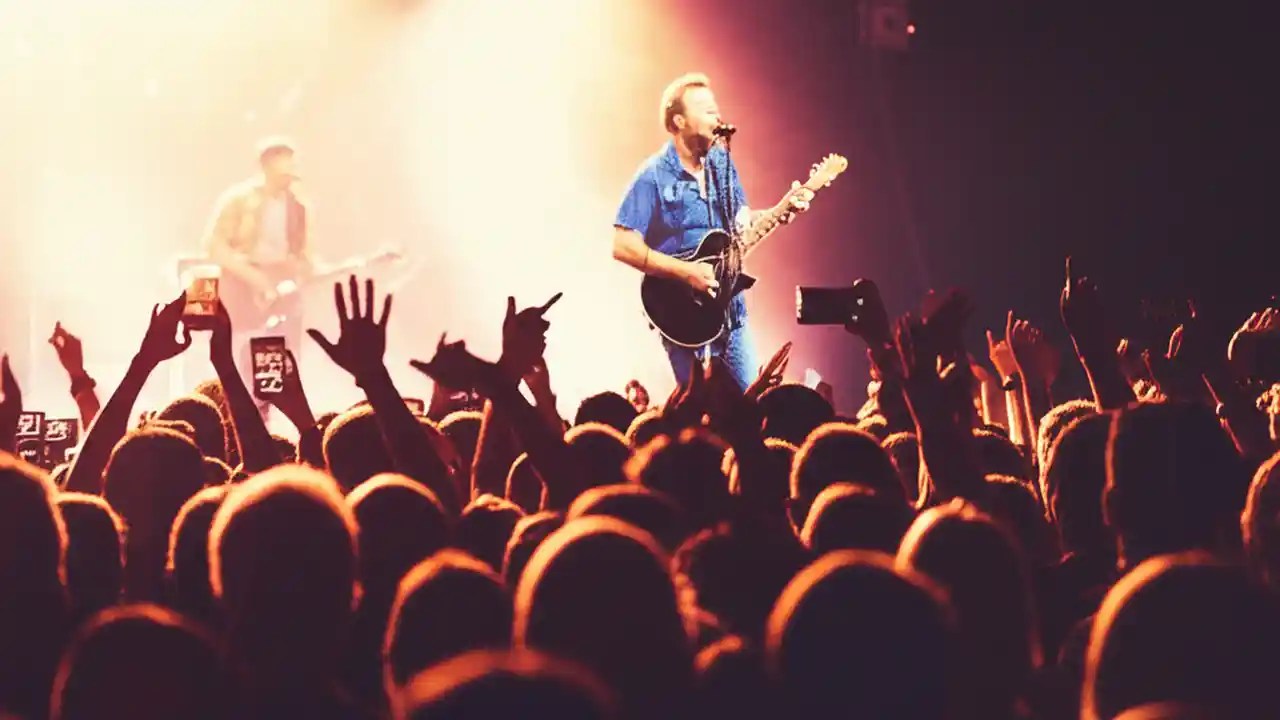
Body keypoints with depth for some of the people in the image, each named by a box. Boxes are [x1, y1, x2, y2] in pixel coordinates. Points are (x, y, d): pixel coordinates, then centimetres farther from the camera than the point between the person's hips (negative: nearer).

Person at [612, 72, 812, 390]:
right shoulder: (654, 177, -14)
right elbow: (623, 246, -19)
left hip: (730, 306, 6)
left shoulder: (722, 163, 6)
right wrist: (687, 272, -23)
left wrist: (784, 211, -2)